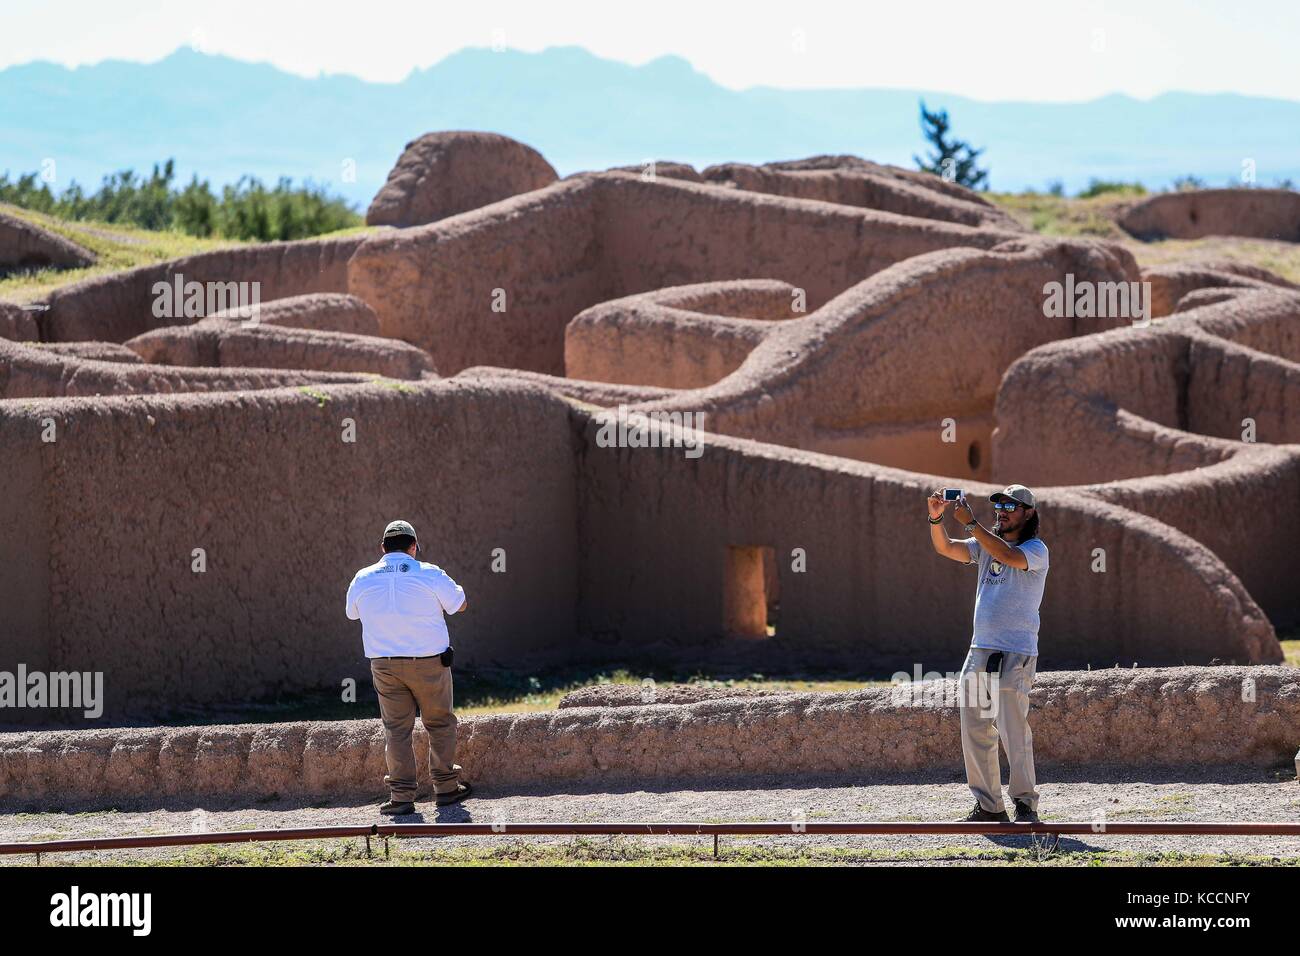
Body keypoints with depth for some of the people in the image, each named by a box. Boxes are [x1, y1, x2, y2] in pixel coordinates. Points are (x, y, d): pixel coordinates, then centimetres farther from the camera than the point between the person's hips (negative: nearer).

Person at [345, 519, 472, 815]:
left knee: (396, 729, 6)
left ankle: (401, 795, 1)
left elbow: (352, 613, 18)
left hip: (384, 665, 2)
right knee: (440, 723, 14)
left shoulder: (363, 579, 0)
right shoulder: (429, 574, -8)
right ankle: (445, 786, 18)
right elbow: (459, 604, 4)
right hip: (428, 660, -2)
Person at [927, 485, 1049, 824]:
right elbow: (946, 548, 7)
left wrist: (969, 521, -24)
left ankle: (1026, 805, -5)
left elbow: (1008, 555, -24)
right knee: (975, 730, 6)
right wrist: (936, 518, -11)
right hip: (980, 650, 7)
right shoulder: (986, 545, 17)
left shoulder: (1036, 550, -4)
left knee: (1014, 731, -12)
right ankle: (988, 806, 11)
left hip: (1015, 655, -7)